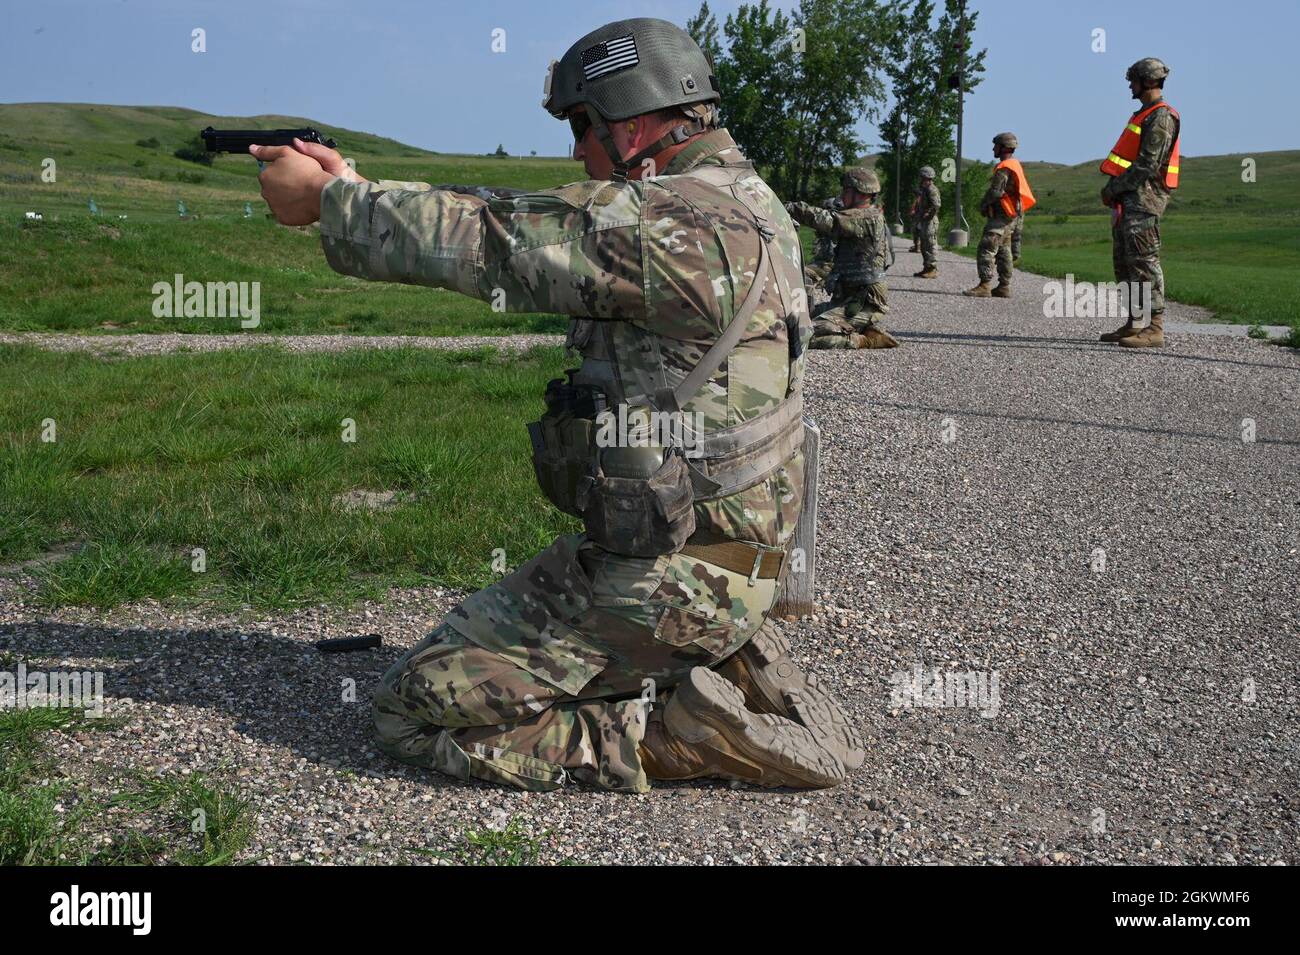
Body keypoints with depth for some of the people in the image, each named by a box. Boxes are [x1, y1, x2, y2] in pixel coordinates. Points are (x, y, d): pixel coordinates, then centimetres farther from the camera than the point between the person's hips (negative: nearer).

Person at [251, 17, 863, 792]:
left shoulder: (684, 219, -21)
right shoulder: (731, 201, 10)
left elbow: (494, 244, -17)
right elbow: (531, 232, 14)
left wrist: (325, 196, -3)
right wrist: (351, 187, 12)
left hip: (668, 576, -10)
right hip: (716, 547, 10)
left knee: (415, 707, -3)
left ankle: (693, 733, -6)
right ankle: (732, 664, 14)